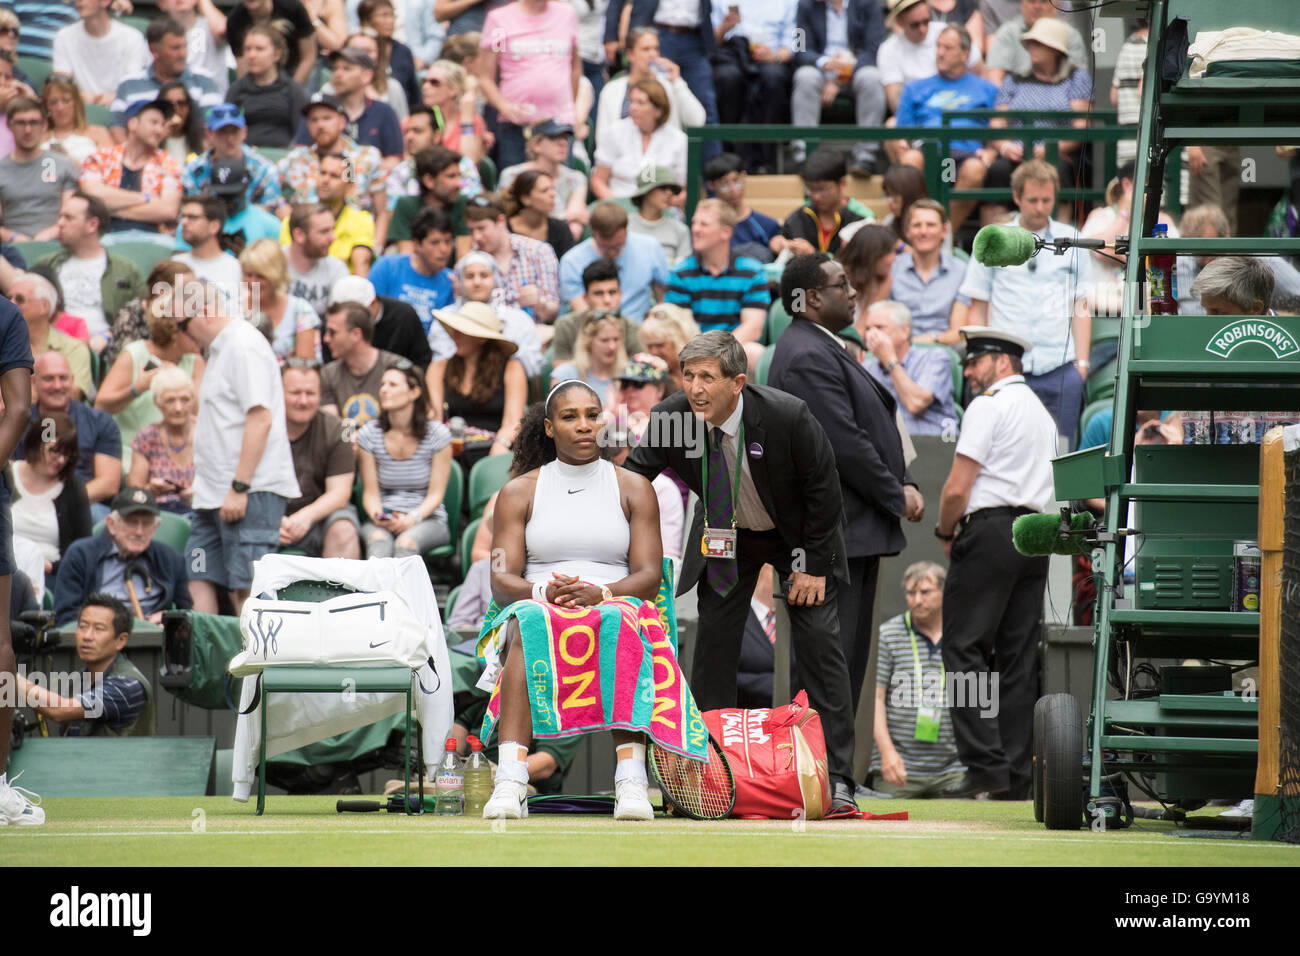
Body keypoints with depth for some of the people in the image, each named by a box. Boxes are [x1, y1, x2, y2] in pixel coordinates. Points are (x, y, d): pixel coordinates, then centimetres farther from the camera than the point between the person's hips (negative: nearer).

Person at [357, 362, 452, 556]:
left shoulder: (437, 434, -1)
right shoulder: (369, 434, 4)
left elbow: (436, 494, -3)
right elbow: (370, 492, 4)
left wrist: (412, 519, -23)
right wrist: (378, 516, -20)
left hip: (427, 518, -1)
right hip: (383, 520, 1)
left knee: (406, 542, -37)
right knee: (378, 539, -36)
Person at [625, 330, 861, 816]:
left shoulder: (788, 416, -31)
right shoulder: (670, 418, -23)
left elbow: (823, 491, -18)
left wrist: (815, 566, -15)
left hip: (797, 534, -3)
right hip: (724, 536, 3)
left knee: (819, 643, -9)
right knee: (714, 643, -5)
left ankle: (837, 781, -7)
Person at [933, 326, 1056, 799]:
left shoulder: (988, 406, -5)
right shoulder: (1042, 413, 22)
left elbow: (958, 488, -12)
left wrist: (946, 533, 5)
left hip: (990, 531, -8)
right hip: (1035, 535, 8)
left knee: (965, 649, -7)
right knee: (1019, 657, 6)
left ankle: (985, 764, -15)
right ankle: (1016, 777, 4)